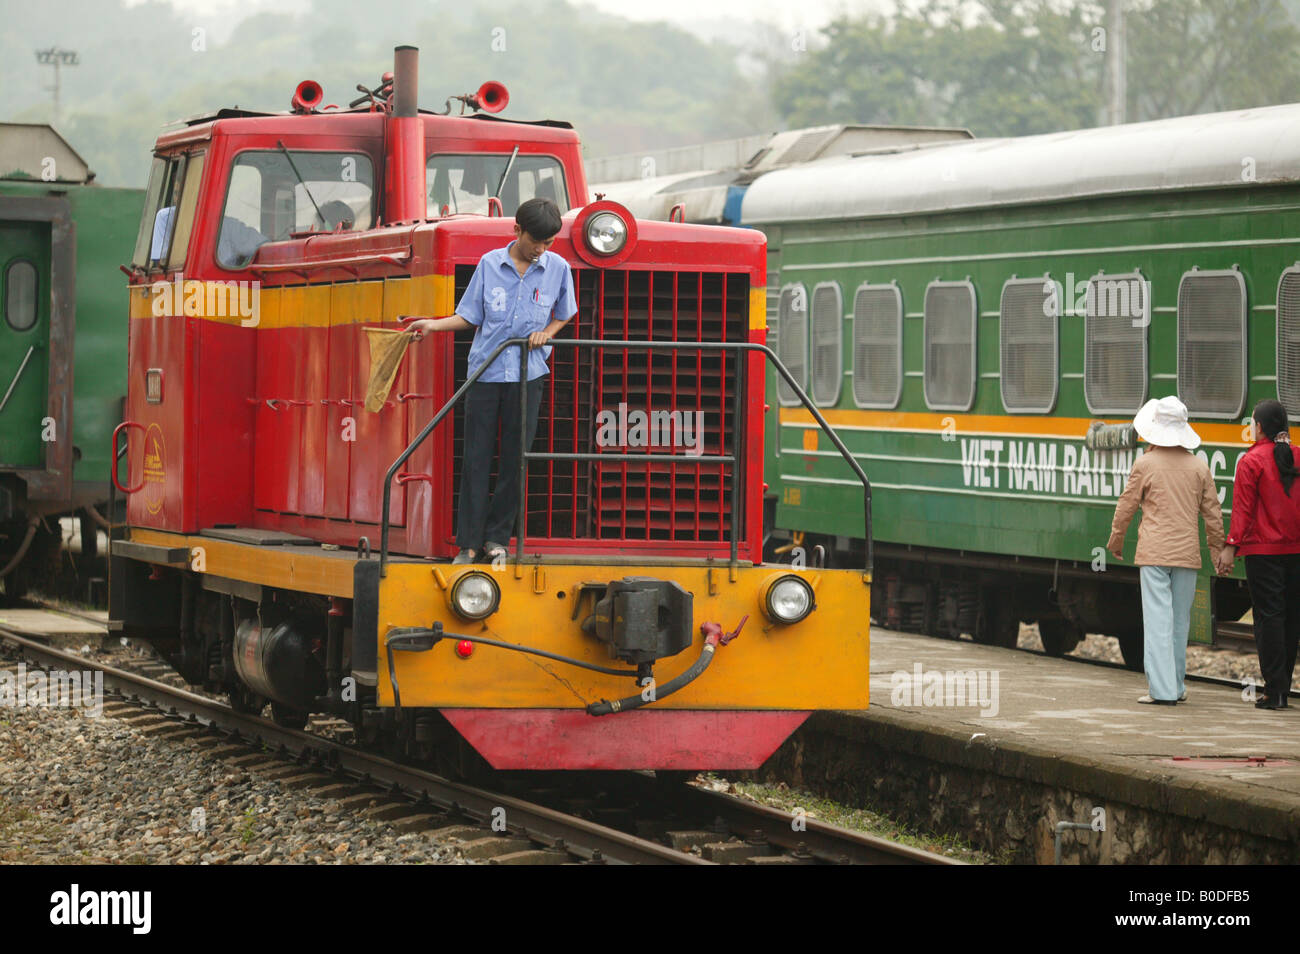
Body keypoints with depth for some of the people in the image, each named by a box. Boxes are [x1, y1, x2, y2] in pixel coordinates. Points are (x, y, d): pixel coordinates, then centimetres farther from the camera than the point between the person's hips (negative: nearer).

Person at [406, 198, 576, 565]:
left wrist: (547, 333, -3)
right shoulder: (490, 264, 1)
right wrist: (435, 325, -7)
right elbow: (469, 316, 7)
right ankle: (468, 544, 3)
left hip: (527, 374, 0)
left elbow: (563, 315, 16)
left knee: (515, 458, 2)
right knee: (476, 458, -1)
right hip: (485, 371, 0)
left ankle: (497, 537, 14)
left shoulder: (558, 268, 2)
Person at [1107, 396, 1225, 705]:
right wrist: (1218, 550, 20)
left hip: (1154, 552, -3)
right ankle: (1176, 685, 19)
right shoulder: (1198, 466, 4)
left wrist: (1116, 541, 18)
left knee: (1158, 619, -5)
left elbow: (1126, 505, 3)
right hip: (1187, 552, 3)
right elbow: (1212, 512, 9)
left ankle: (1162, 689, -11)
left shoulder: (1145, 464, -5)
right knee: (1180, 619, 13)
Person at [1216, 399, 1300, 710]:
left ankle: (1274, 691, -6)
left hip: (1263, 549, -5)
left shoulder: (1251, 462, -8)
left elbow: (1243, 509, -11)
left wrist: (1231, 546, -10)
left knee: (1268, 616, -3)